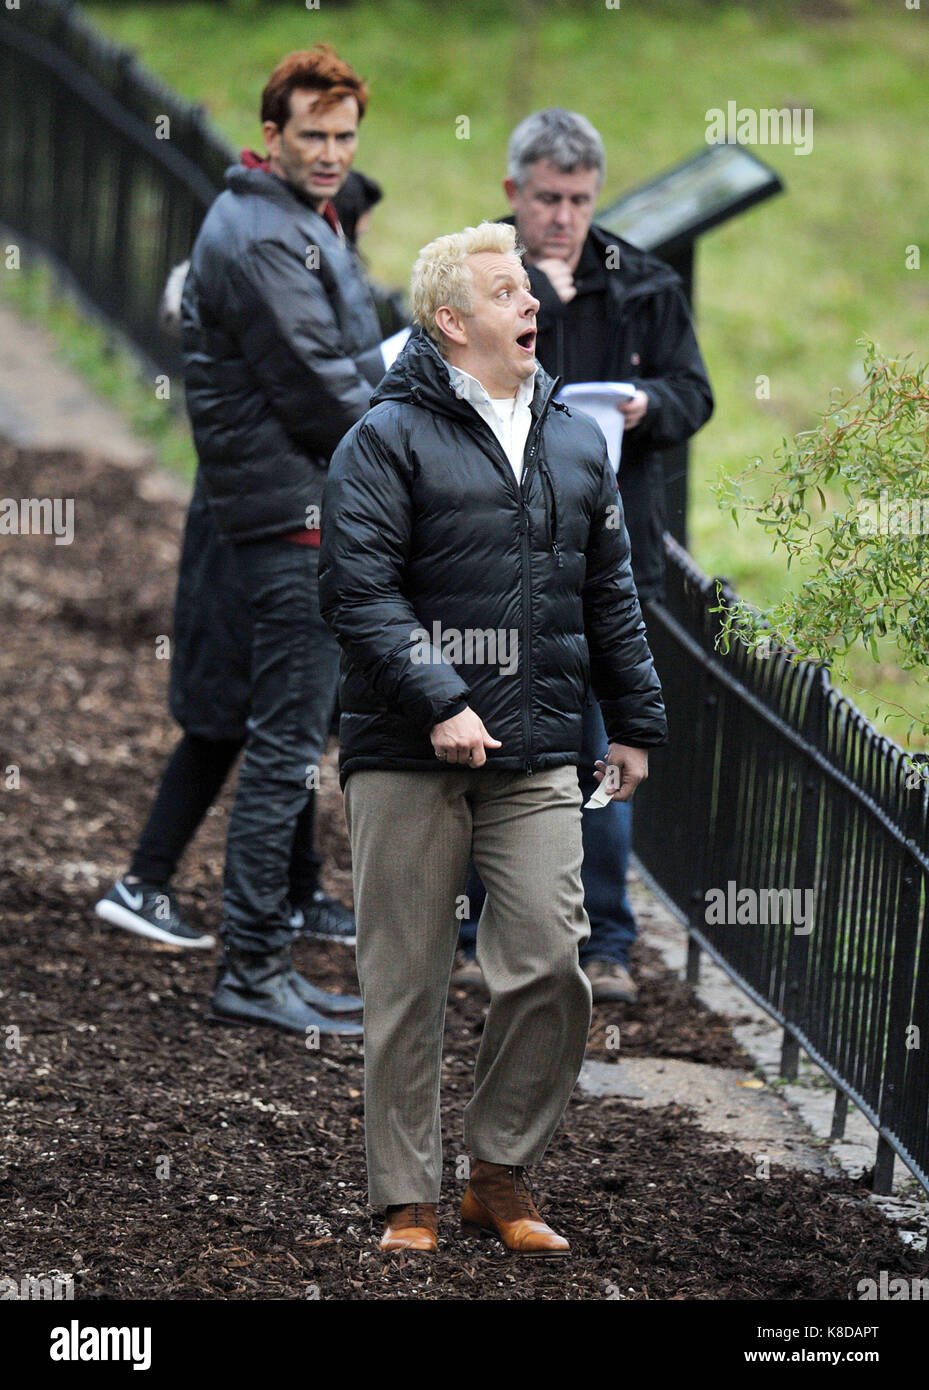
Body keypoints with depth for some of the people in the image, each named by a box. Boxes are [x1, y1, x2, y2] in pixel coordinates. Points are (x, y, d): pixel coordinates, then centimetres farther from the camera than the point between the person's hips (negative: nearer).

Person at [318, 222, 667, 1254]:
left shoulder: (576, 442, 15)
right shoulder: (388, 439, -3)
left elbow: (610, 595, 23)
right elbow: (356, 590, -11)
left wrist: (634, 724, 21)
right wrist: (438, 703, -20)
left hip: (537, 757, 4)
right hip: (407, 757, -4)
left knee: (551, 966, -5)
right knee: (407, 986, 1)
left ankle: (501, 1176, 11)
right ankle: (406, 1201, 10)